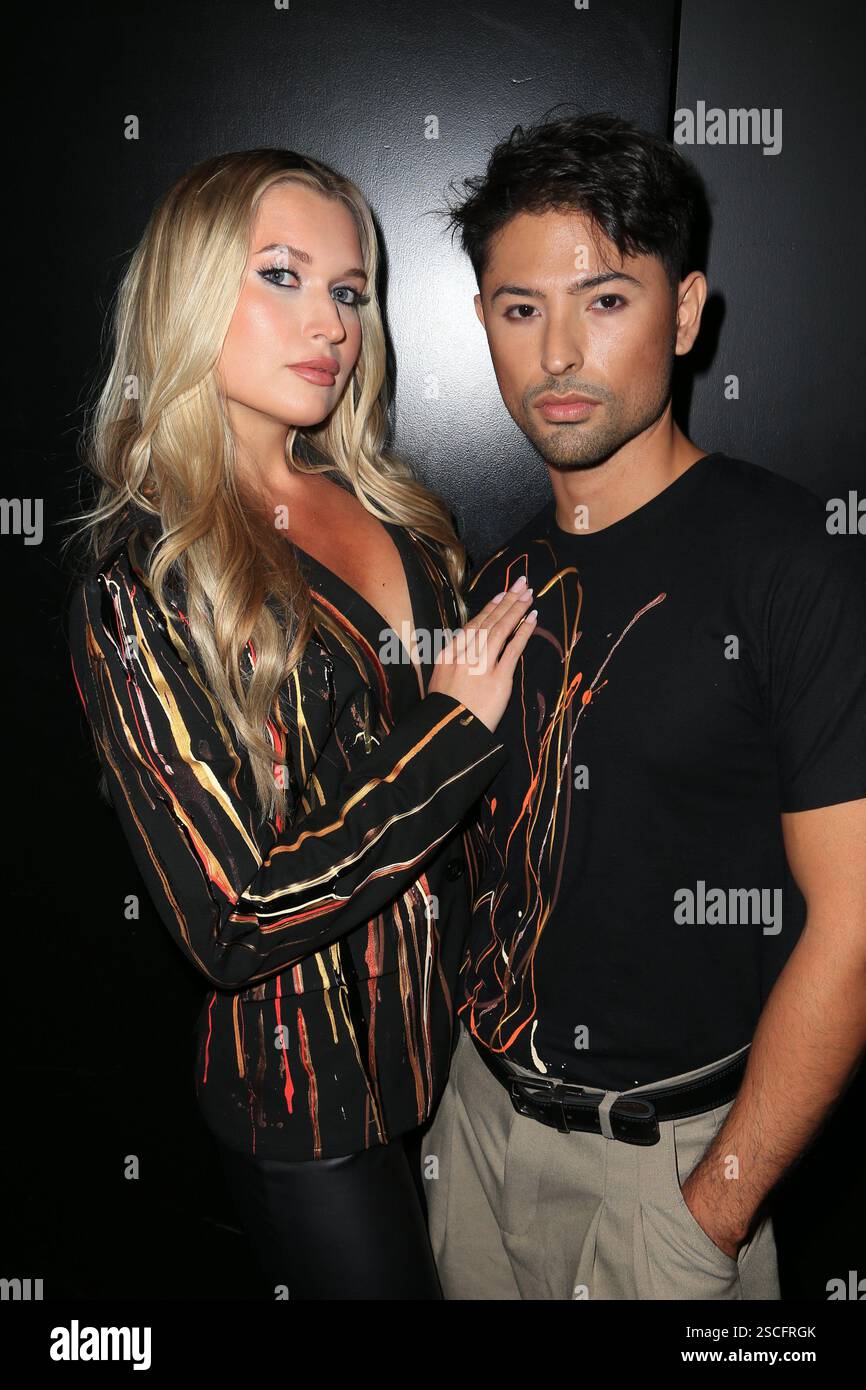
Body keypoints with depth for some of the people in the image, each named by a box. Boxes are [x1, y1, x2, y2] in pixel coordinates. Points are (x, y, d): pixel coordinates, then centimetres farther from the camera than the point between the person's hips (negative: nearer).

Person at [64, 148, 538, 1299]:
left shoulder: (391, 505, 0)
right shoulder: (136, 587, -19)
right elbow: (231, 923, -23)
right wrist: (458, 733, -21)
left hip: (463, 1026, 6)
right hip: (314, 1089, -6)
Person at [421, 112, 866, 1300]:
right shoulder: (506, 575, 3)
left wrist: (714, 1212, -15)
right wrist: (472, 1060, 4)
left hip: (667, 1148, -6)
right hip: (482, 1109, 6)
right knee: (469, 1289, 23)